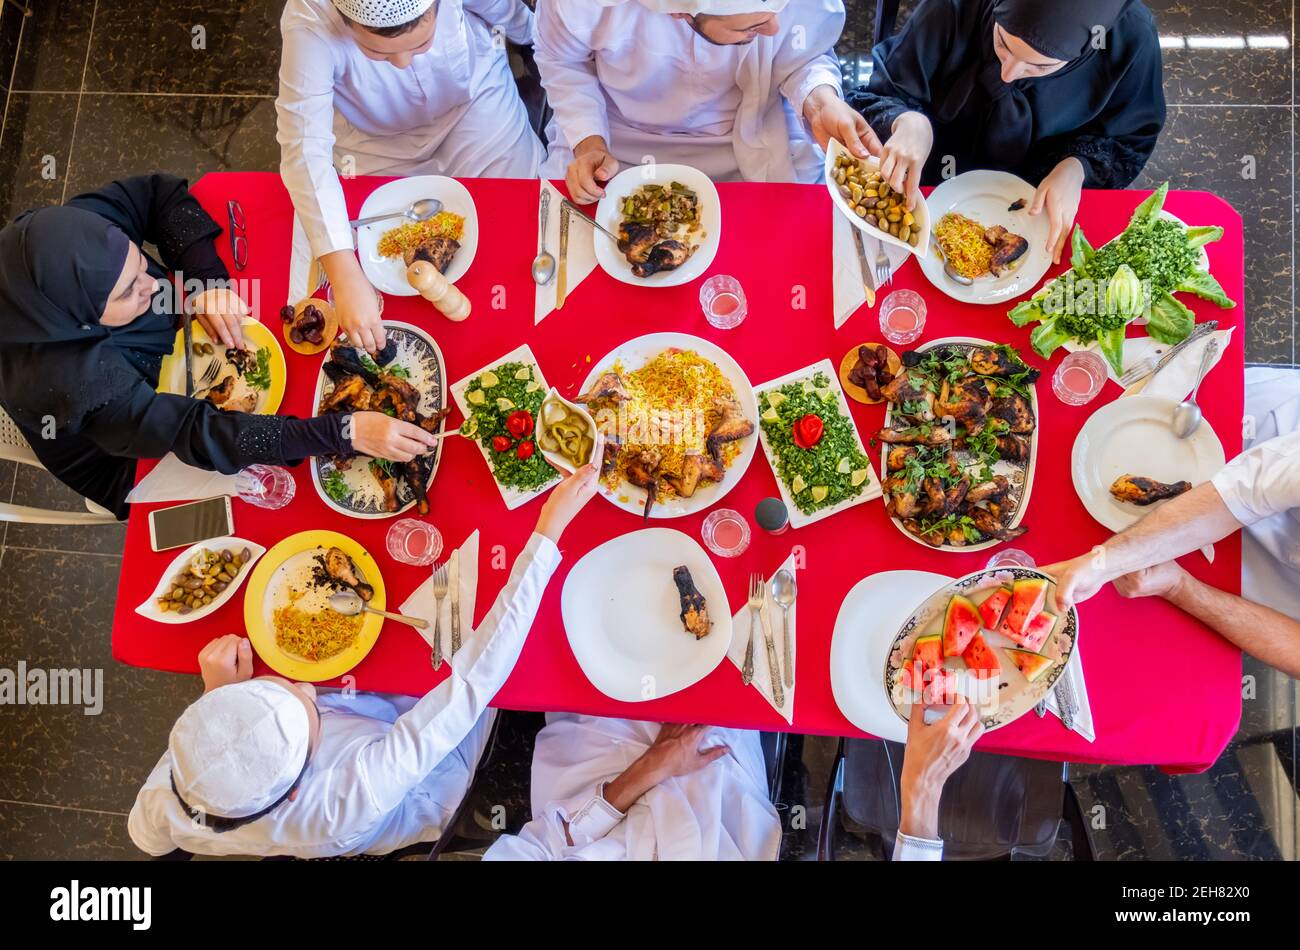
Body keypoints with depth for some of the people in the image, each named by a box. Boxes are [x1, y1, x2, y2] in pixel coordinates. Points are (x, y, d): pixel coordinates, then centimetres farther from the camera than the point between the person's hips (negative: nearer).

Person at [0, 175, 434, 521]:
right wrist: (347, 432, -52)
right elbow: (201, 438, -44)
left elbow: (159, 194, -15)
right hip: (134, 468, -5)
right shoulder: (73, 379, -42)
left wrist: (210, 280, -32)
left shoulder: (80, 228, -28)